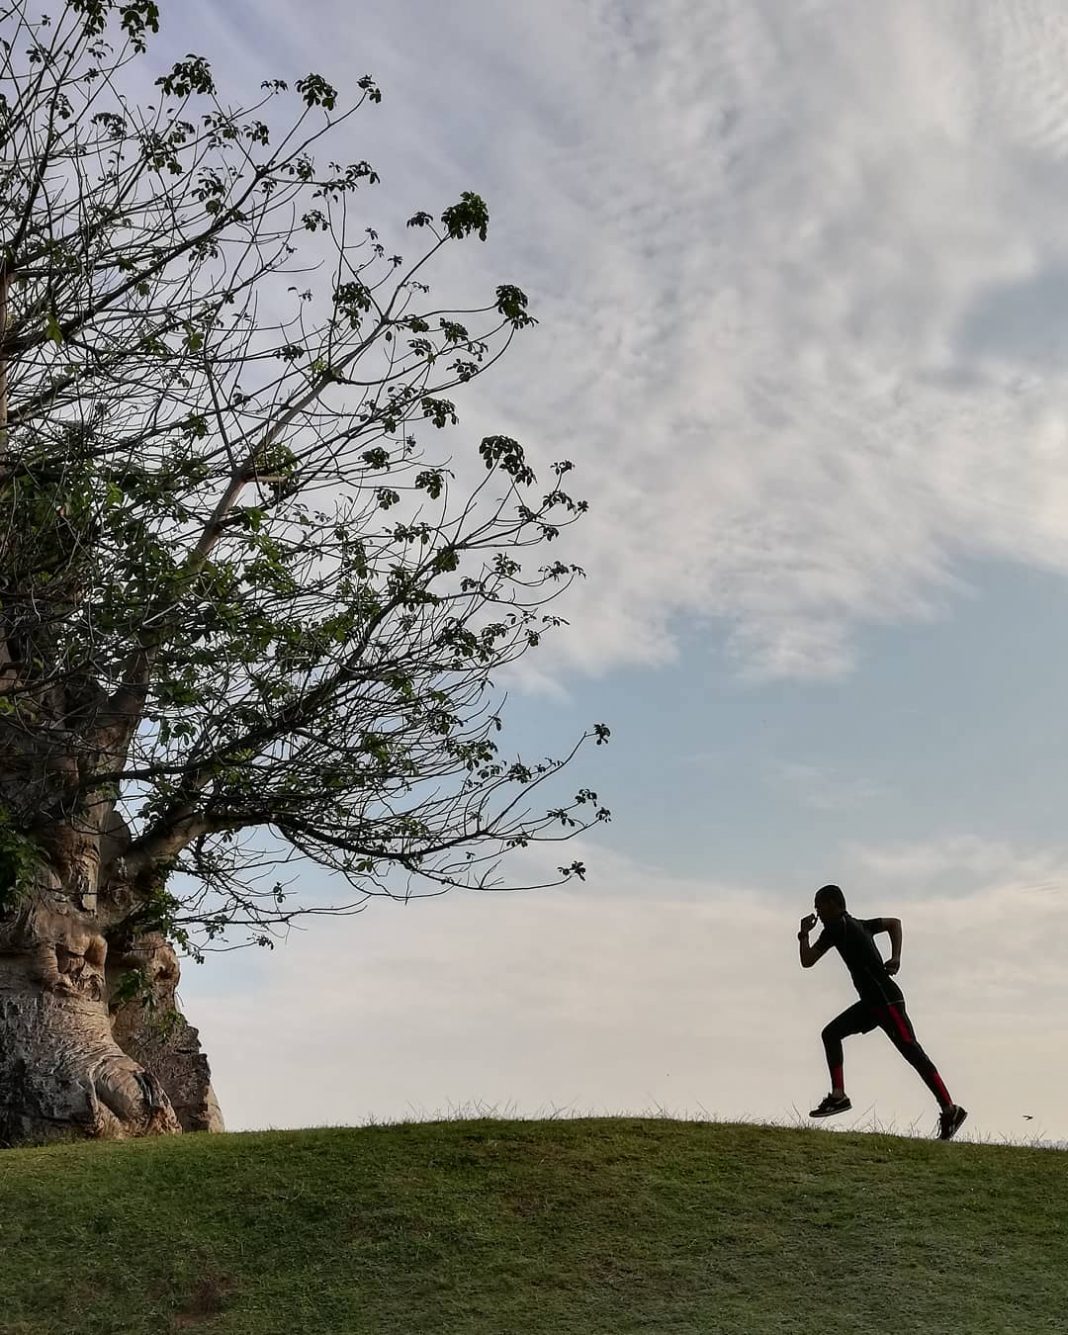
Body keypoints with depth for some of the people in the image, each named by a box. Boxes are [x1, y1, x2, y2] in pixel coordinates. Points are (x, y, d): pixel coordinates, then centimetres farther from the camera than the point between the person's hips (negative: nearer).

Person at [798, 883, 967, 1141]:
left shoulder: (837, 926, -7)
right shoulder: (857, 924, 19)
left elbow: (807, 961, -6)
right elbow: (894, 922, 32)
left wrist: (804, 933, 11)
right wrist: (896, 957, 20)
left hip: (886, 999, -10)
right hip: (872, 1000, 10)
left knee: (911, 1051, -8)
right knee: (831, 1033, 7)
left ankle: (949, 1109, -5)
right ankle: (838, 1095, 4)